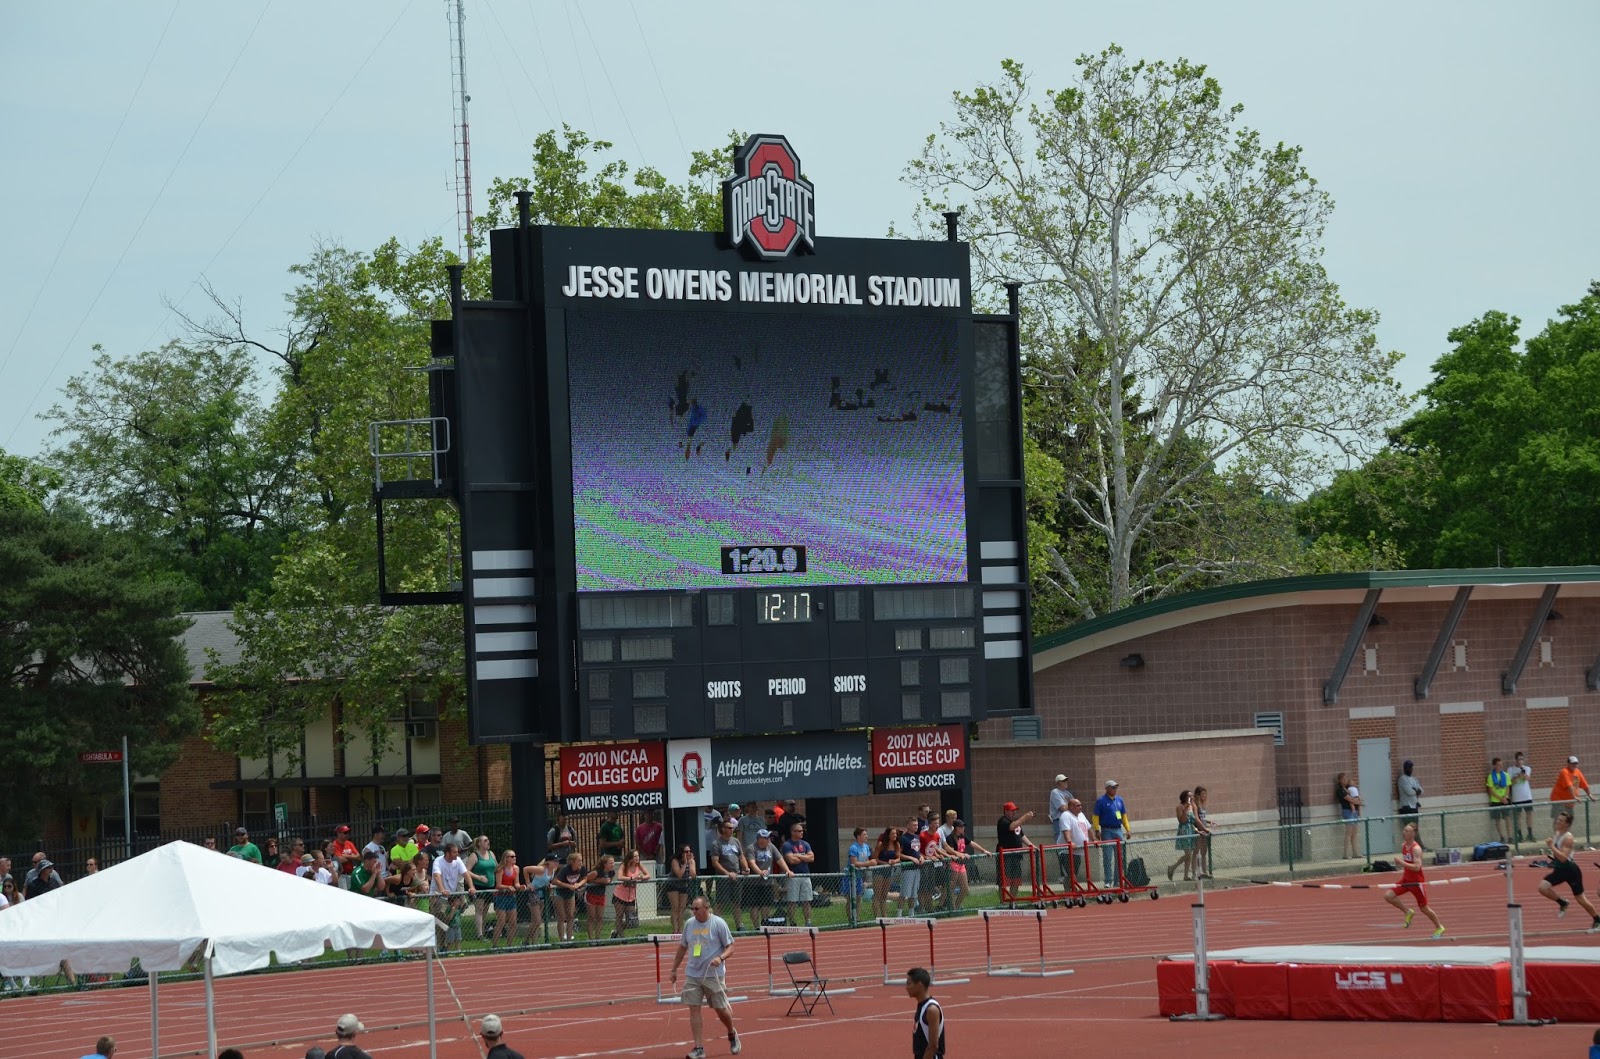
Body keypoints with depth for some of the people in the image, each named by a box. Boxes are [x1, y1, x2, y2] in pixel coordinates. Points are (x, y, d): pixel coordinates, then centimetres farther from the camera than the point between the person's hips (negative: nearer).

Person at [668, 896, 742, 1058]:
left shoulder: (719, 923, -7)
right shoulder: (689, 924, 7)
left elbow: (730, 947, -6)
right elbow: (683, 948, 18)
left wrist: (720, 958, -25)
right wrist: (674, 969, 18)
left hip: (714, 975, -4)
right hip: (692, 975, 4)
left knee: (721, 1009, 3)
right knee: (694, 1010, -5)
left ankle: (732, 1035, 33)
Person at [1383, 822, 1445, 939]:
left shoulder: (1416, 848, -22)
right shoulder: (1403, 845, 3)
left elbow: (1416, 867, -30)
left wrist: (1402, 863, -34)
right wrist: (1403, 869, 12)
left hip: (1417, 881, -7)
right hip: (1406, 880, 7)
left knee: (1424, 908, 6)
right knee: (1388, 896, -9)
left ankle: (1439, 928, 27)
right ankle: (1408, 912, 10)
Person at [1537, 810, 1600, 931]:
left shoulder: (1567, 838, -23)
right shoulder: (1557, 833, 3)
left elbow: (1563, 858, -32)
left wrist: (1551, 846, -35)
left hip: (1571, 871, -8)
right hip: (1560, 870, 8)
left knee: (1580, 899, 5)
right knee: (1542, 888, -10)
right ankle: (1562, 903, 12)